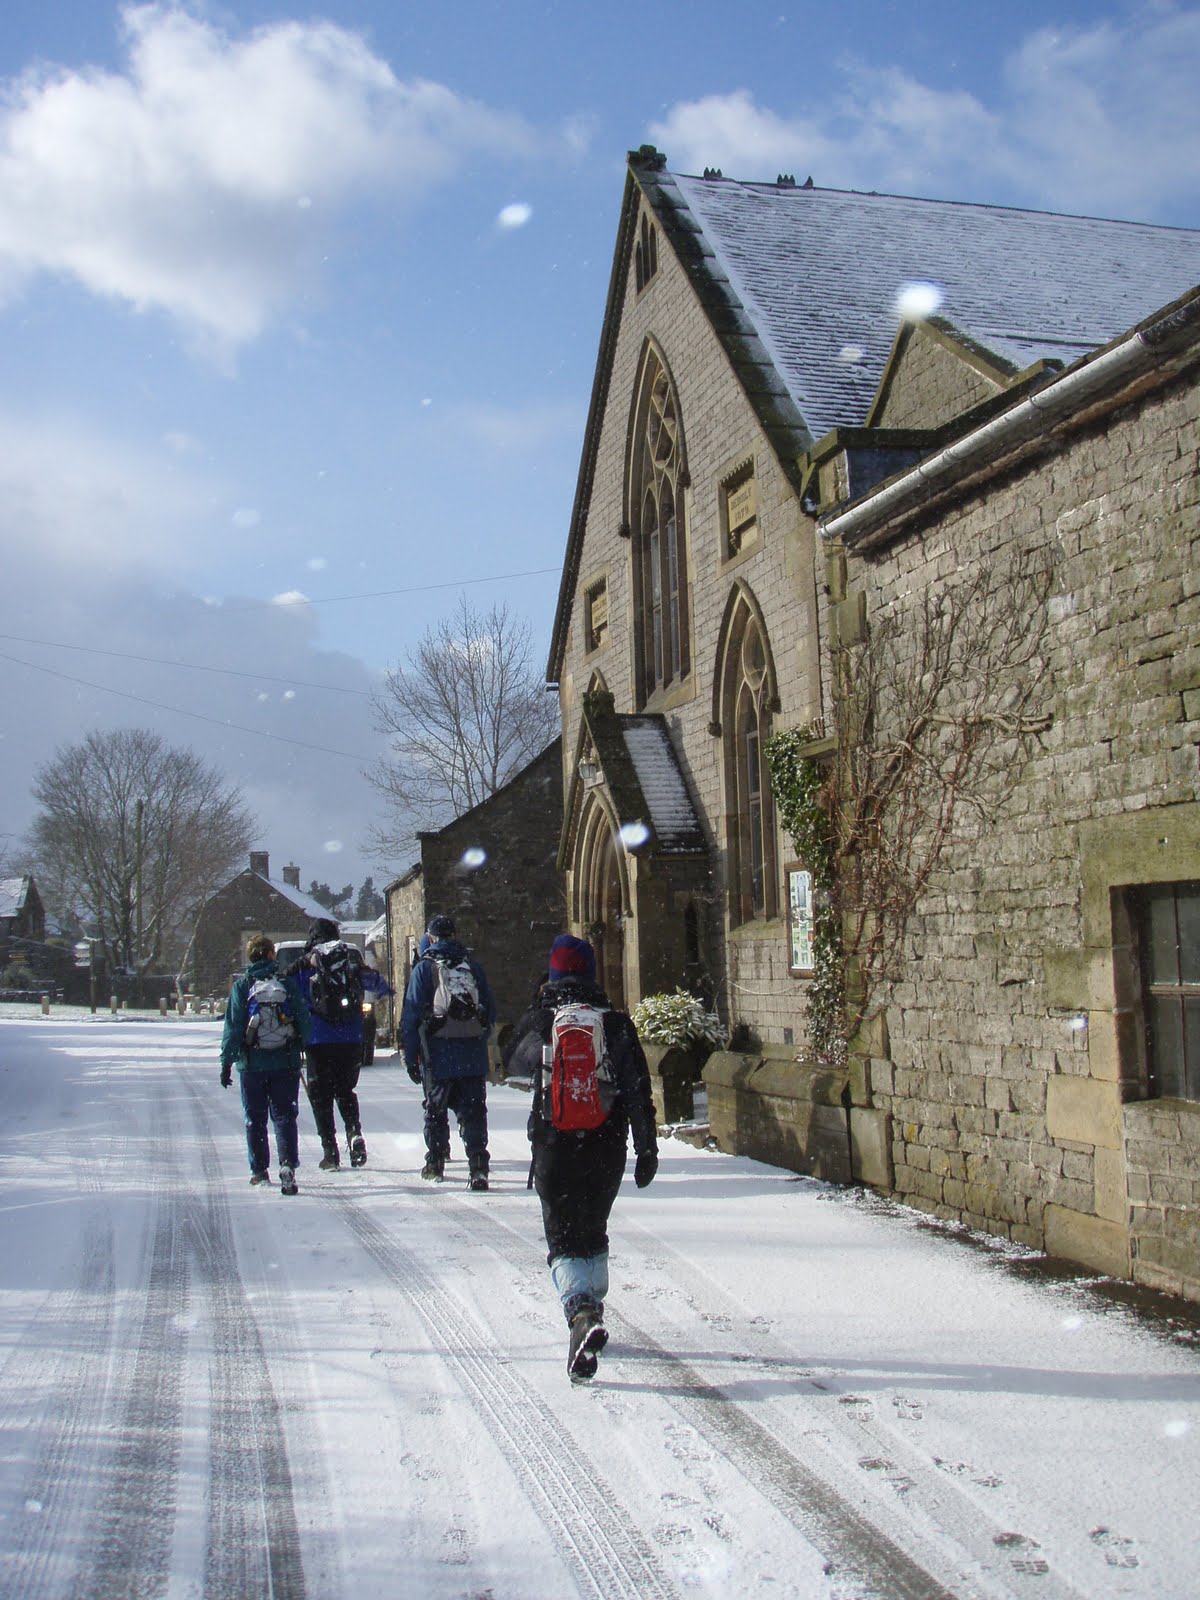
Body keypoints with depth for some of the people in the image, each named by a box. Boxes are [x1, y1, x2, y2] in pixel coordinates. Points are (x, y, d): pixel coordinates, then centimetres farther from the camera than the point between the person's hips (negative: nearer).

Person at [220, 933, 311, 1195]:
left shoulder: (241, 985, -3)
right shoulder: (288, 982, -2)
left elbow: (232, 1026, -4)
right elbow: (303, 1020, 1)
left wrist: (227, 1061, 0)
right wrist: (300, 1049, 16)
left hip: (251, 1064, 0)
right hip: (285, 1063, 0)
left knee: (255, 1119, 13)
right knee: (284, 1116, 3)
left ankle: (259, 1170, 18)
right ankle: (287, 1165, -15)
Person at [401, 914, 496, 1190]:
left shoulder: (424, 968, -2)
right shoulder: (473, 966, 8)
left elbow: (411, 1015, -4)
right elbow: (491, 1010, 12)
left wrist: (410, 1056, 0)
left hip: (438, 1055, -2)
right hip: (473, 1056, 2)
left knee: (436, 1109, 14)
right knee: (473, 1111, 3)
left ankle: (435, 1164, 22)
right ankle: (478, 1166, -9)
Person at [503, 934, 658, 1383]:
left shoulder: (540, 1019, -3)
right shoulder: (617, 1021, -1)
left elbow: (513, 1062, 17)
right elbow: (639, 1089, -1)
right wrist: (647, 1149, 5)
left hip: (553, 1145, -2)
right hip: (607, 1148, 2)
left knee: (563, 1237, 1)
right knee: (593, 1231, 22)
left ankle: (581, 1312, -23)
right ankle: (592, 1308, 30)